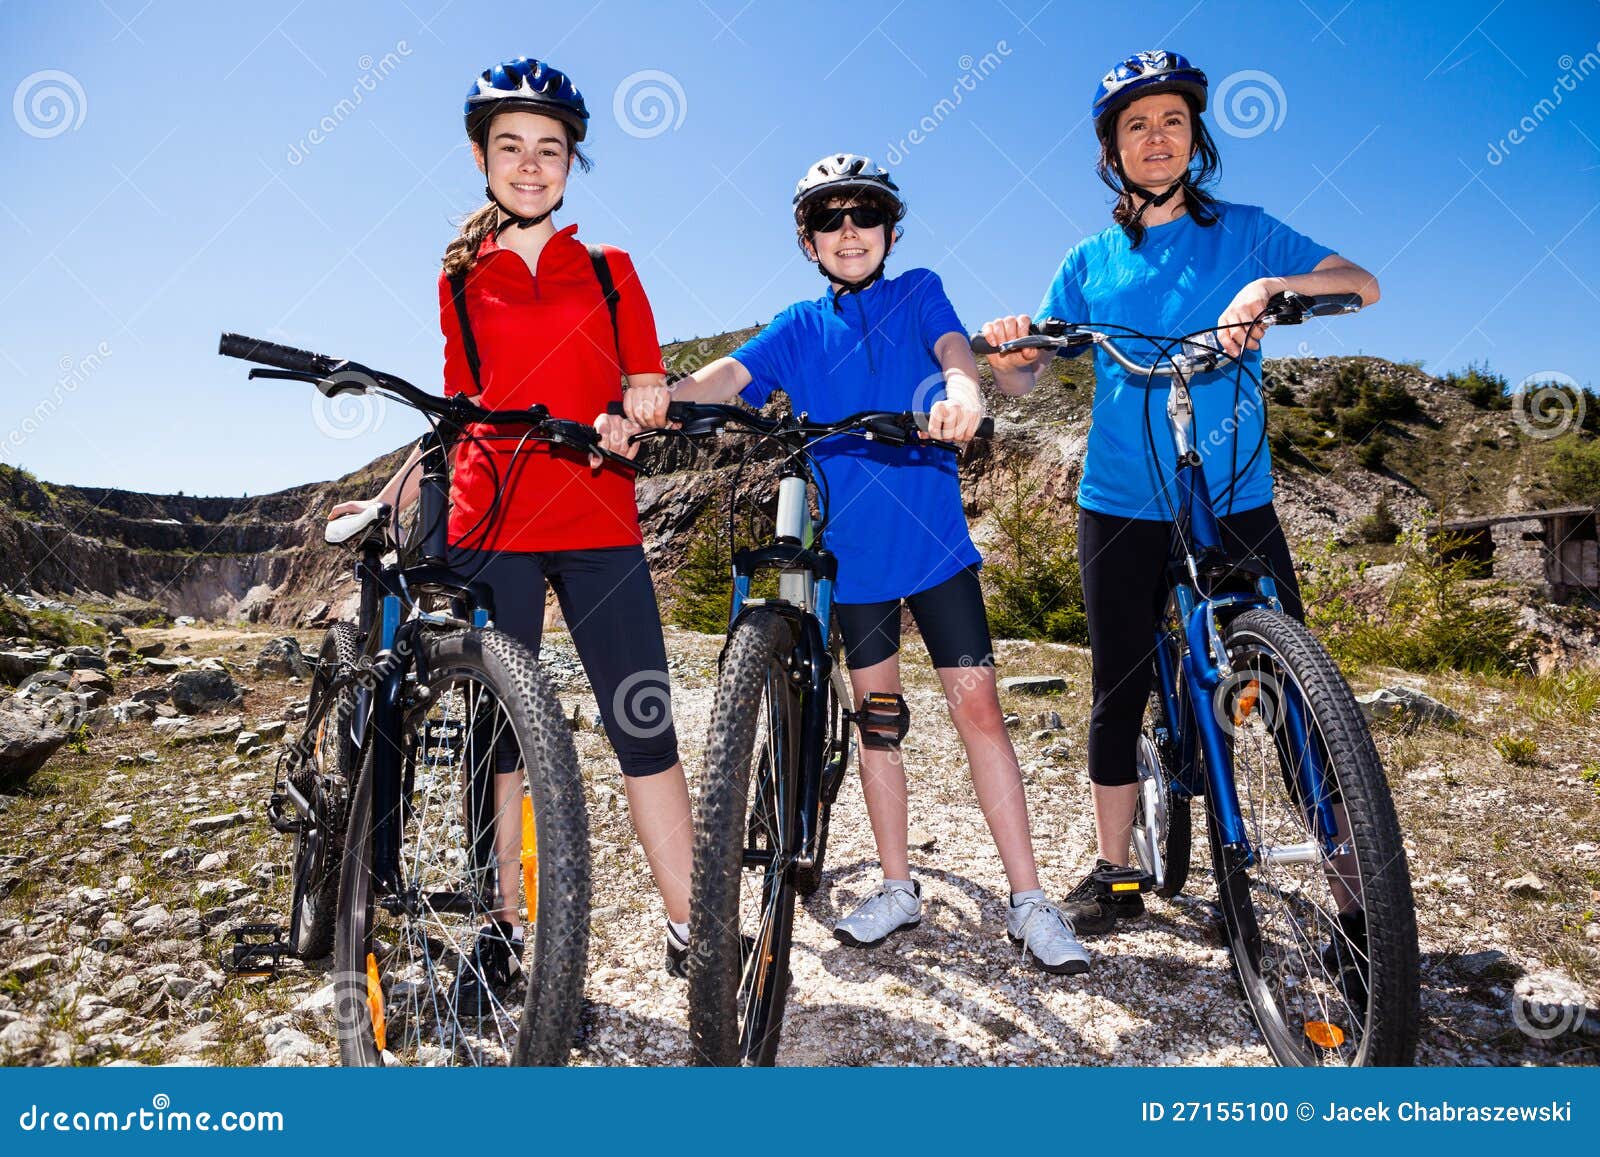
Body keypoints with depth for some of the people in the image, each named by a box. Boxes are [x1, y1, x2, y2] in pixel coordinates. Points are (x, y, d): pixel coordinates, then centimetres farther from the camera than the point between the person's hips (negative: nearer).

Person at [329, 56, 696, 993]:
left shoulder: (610, 271, 13)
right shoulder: (460, 282, 15)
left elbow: (650, 392, 10)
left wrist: (628, 424, -13)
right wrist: (386, 502, 6)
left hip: (599, 523, -1)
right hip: (490, 525, 1)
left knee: (644, 724, -4)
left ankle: (692, 931, 5)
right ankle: (504, 930, 17)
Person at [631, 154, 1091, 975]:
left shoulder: (919, 293, 6)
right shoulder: (800, 328, 10)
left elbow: (952, 345, -14)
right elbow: (735, 372, -7)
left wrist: (964, 387, -39)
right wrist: (667, 392, -29)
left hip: (933, 538, -2)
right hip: (851, 545, 2)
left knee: (977, 707, -4)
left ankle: (1028, 900, 6)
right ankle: (898, 889, 23)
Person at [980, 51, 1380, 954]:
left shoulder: (1244, 231, 9)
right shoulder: (1090, 263, 11)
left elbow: (1363, 285, -3)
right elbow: (1024, 384, 6)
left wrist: (1270, 286, -22)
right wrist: (1006, 351, -17)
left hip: (1236, 500, -1)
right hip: (1124, 507, 1)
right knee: (1120, 692, 5)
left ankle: (1352, 877, 10)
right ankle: (1115, 873, 19)